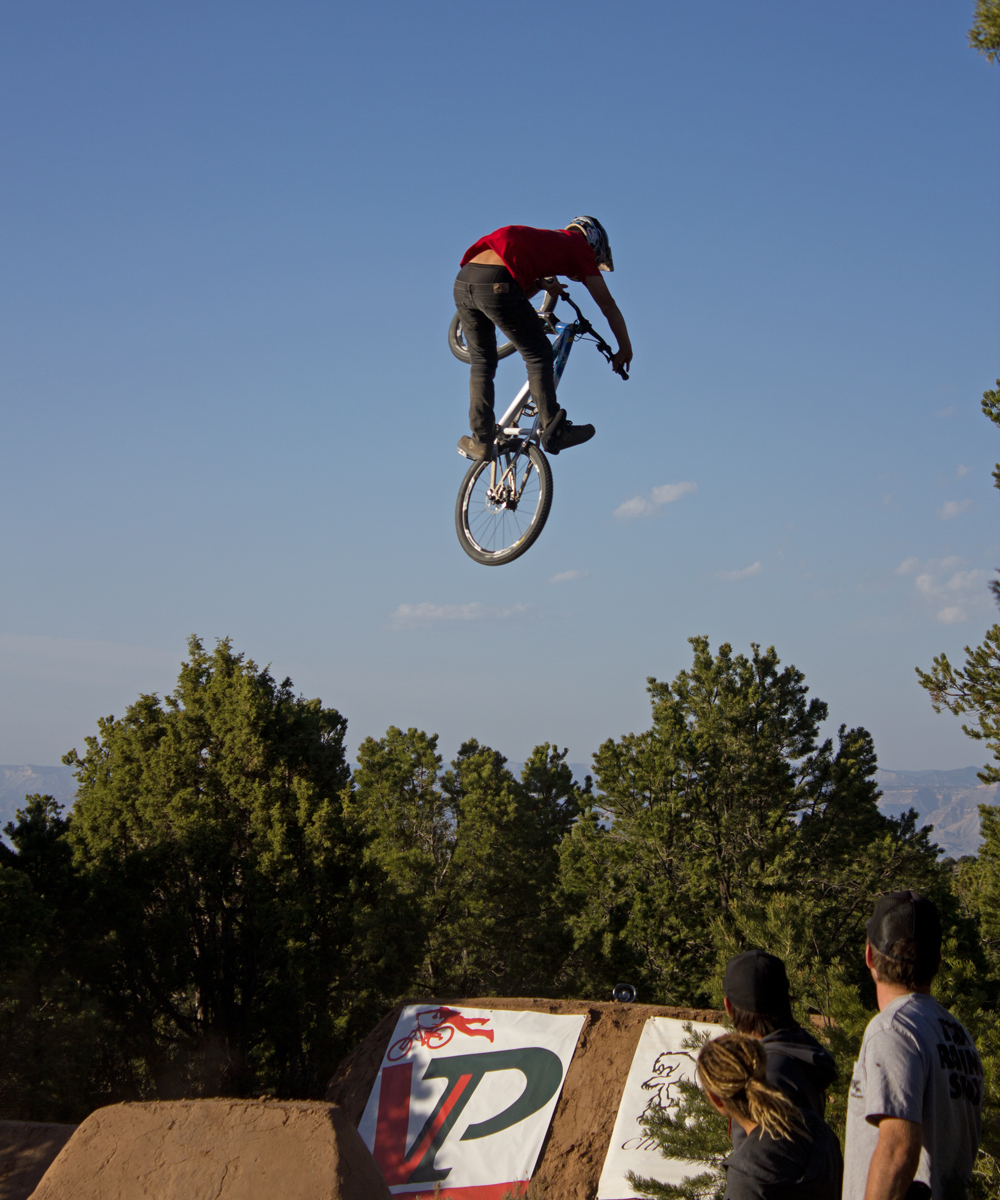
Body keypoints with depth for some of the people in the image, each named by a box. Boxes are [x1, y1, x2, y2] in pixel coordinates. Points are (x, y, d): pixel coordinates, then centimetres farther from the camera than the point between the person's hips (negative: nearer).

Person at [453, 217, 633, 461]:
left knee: (482, 362, 20)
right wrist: (625, 349, 28)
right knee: (538, 355, 9)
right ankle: (552, 430, 8)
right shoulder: (579, 245, 16)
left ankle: (480, 441, 20)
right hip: (495, 283, -7)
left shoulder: (545, 240, 36)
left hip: (463, 280, 7)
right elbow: (607, 304, 20)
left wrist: (541, 283, 25)